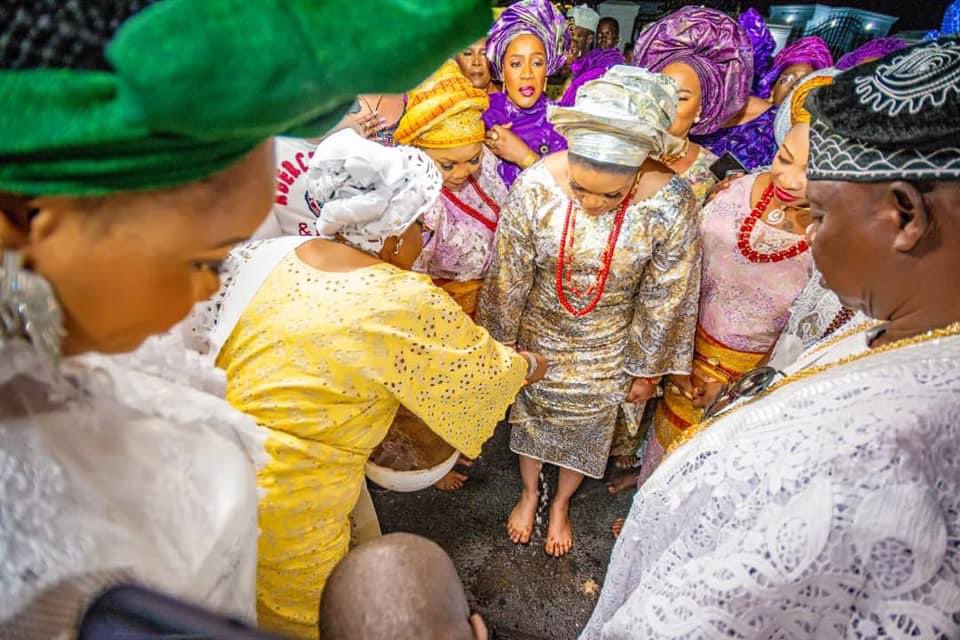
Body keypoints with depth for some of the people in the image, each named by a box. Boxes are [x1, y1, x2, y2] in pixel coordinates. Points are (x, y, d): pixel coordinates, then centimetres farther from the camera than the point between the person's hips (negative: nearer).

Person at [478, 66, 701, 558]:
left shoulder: (671, 205, -28)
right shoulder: (535, 187, -28)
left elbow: (665, 300, -13)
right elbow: (508, 280, -14)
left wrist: (647, 370, -2)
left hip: (607, 349, 0)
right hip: (540, 335, 1)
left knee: (587, 425, 22)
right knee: (530, 412, 23)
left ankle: (561, 504, 54)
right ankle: (529, 494, 55)